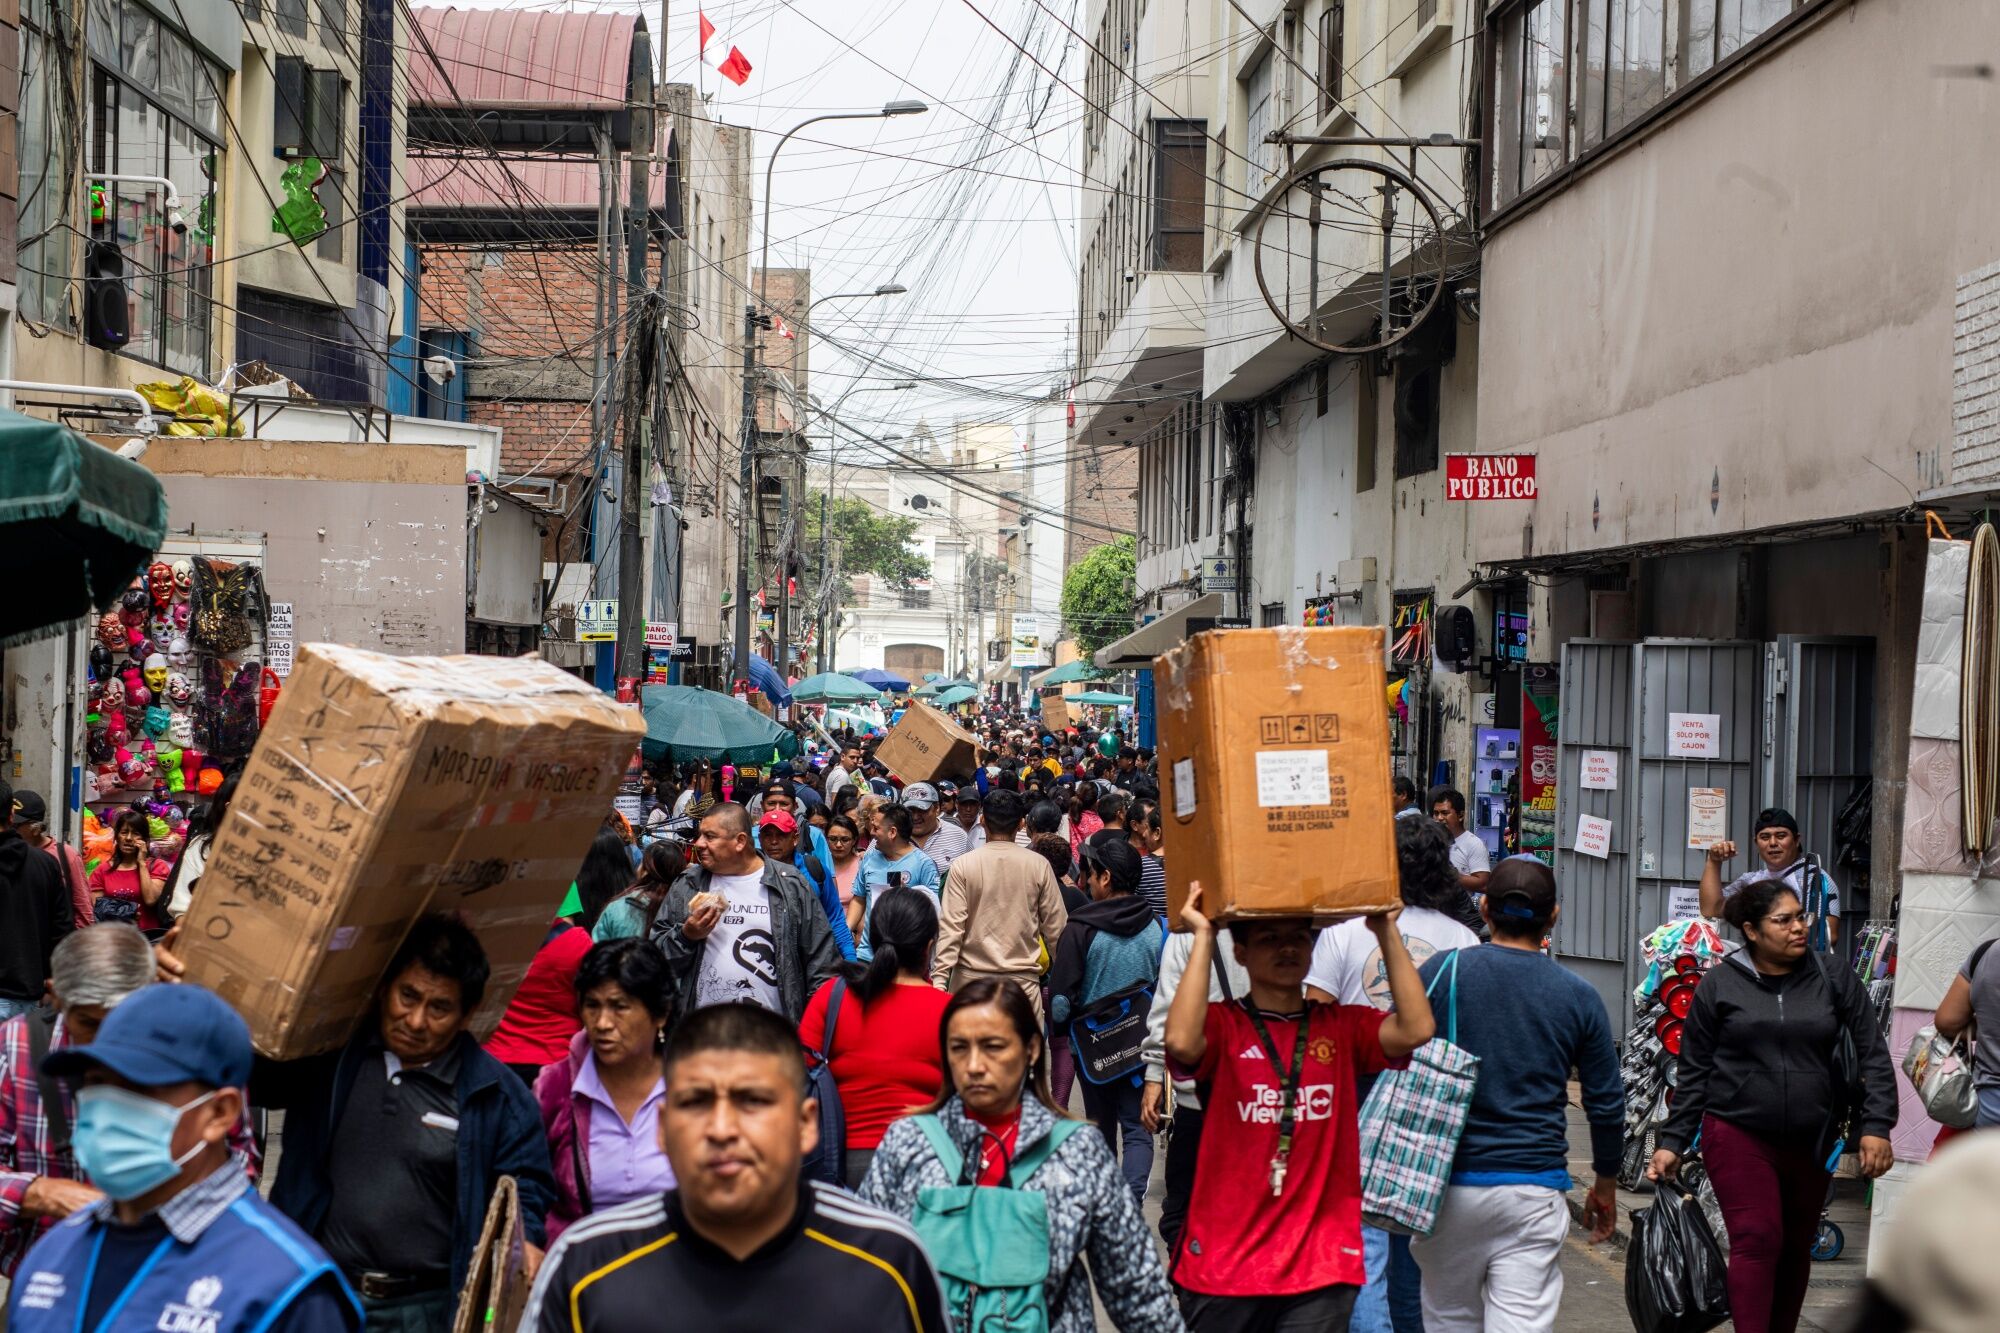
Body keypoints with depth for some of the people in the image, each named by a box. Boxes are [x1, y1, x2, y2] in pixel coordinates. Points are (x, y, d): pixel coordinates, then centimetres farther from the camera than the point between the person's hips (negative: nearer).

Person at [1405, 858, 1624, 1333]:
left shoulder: (1442, 971, -2)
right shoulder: (1578, 996, 3)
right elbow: (1607, 1104, 8)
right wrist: (1605, 1184, 23)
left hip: (1449, 1182, 0)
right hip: (1536, 1187, 0)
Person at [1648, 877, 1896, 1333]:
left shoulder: (1835, 980, 4)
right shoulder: (1720, 984, 0)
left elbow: (1874, 1056, 4)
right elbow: (1692, 1072, 4)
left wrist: (1876, 1126, -6)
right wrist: (1672, 1142, 2)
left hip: (1810, 1142, 3)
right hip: (1738, 1136, -3)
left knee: (1795, 1248, 12)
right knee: (1757, 1240, -15)